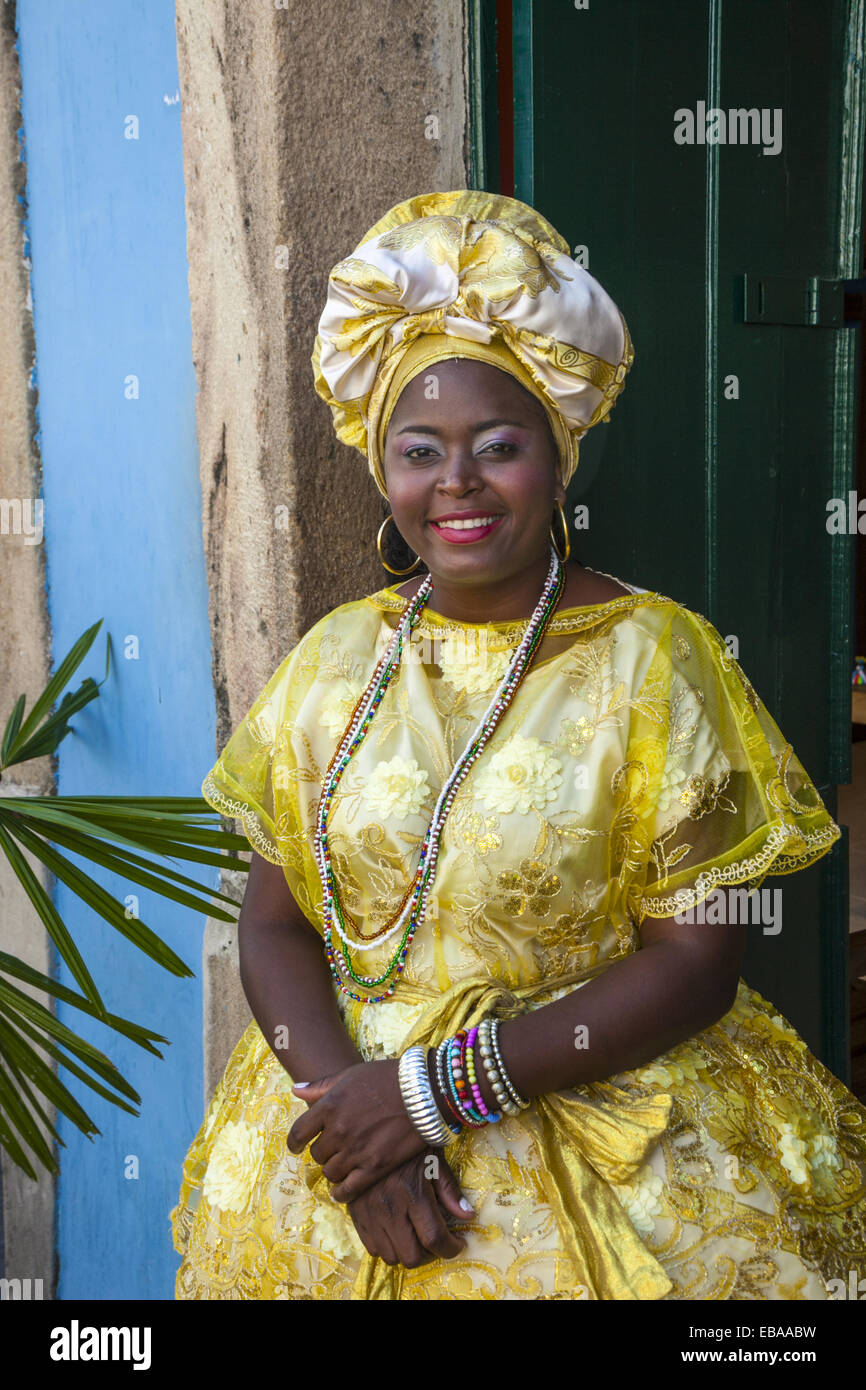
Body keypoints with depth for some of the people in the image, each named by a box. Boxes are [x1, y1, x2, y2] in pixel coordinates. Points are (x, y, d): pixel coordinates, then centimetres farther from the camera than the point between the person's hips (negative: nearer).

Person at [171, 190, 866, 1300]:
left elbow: (697, 961, -11)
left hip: (604, 1130, -3)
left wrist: (435, 1087, -16)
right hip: (341, 1104, 3)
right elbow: (273, 924, 4)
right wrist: (348, 1101, -14)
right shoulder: (335, 659, 4)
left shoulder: (651, 656, -8)